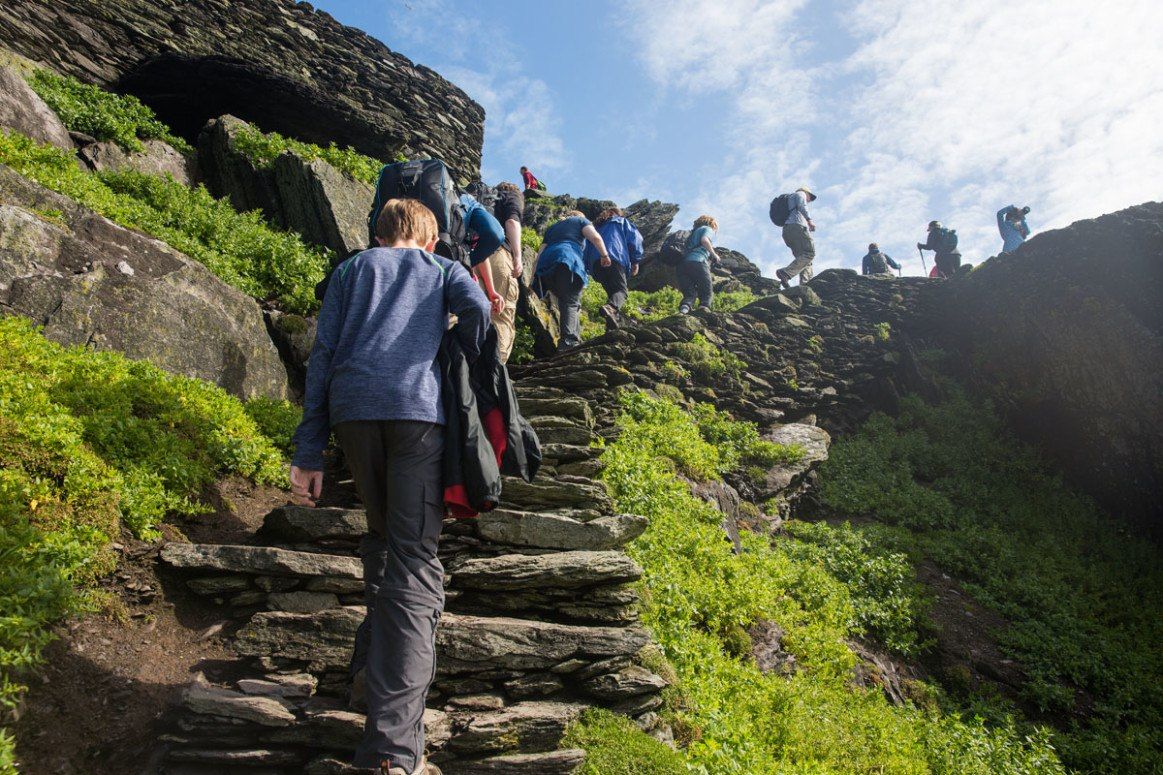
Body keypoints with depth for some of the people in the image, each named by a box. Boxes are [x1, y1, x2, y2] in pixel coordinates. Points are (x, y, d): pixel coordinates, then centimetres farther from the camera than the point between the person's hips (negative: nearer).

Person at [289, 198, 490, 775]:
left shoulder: (351, 268, 28)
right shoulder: (443, 268, 25)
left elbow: (322, 354, 15)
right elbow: (476, 309, 0)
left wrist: (308, 452, 12)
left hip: (352, 408, 3)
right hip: (418, 408, -2)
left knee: (381, 539, 24)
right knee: (415, 562, -7)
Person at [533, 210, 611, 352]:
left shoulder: (552, 228, 39)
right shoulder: (580, 220, 27)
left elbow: (540, 253, 29)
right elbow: (595, 237, 6)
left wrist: (534, 276, 23)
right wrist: (604, 255, 16)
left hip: (545, 264, 5)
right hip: (568, 259, -5)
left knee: (563, 301, 13)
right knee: (571, 302, -11)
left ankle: (575, 339, 4)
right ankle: (568, 340, -29)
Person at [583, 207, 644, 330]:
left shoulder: (596, 226, 36)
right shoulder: (621, 221, 25)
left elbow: (587, 248, 26)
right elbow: (635, 238, 11)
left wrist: (587, 268, 24)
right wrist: (635, 261, 12)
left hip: (595, 263, 5)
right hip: (615, 259, -5)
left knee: (611, 291, 12)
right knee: (622, 290, -12)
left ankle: (612, 326, -4)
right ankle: (611, 307, -46)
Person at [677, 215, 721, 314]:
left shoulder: (694, 232, 36)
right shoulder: (708, 229, 15)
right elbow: (704, 240, -8)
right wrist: (714, 255, 0)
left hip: (681, 265, 6)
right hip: (697, 262, -6)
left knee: (689, 294, 6)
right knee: (707, 294, 1)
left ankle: (683, 310, -23)